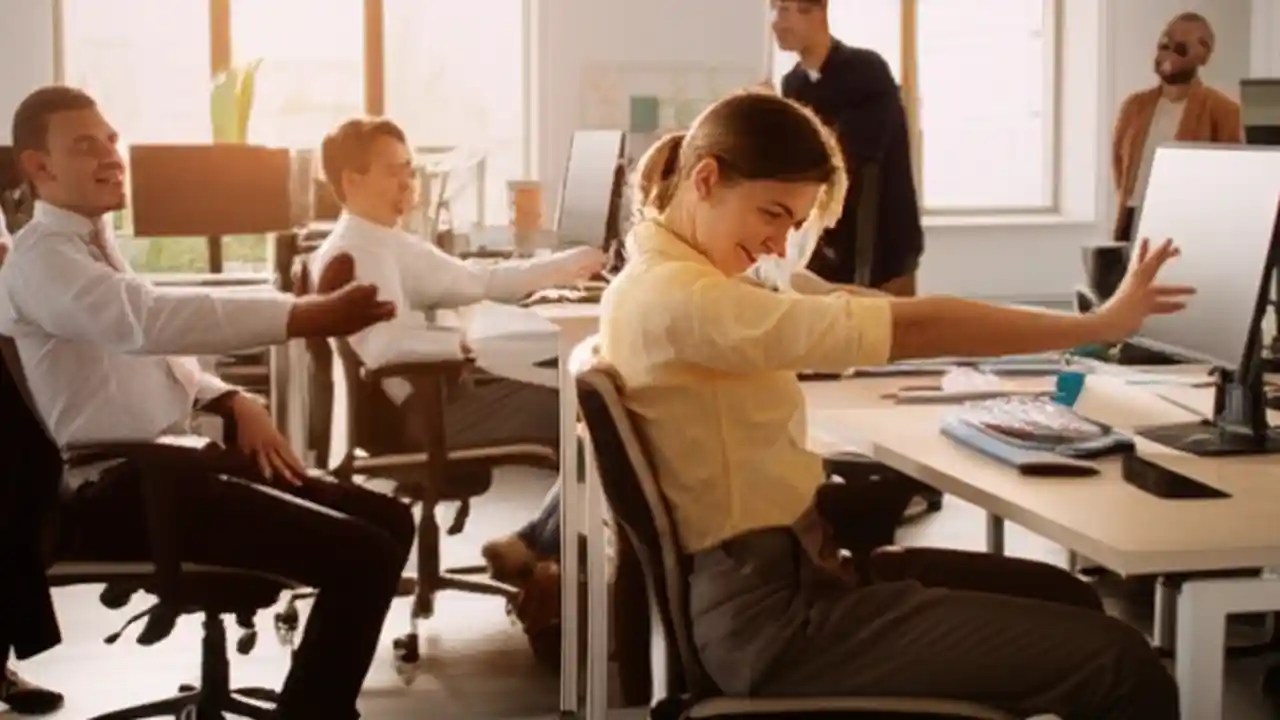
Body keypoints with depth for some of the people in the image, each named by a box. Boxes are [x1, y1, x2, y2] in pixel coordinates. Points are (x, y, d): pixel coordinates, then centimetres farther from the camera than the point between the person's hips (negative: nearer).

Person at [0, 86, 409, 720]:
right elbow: (150, 320, -33)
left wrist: (234, 402, 4)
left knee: (389, 520, 9)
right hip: (119, 490, -10)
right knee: (364, 556, -20)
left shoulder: (94, 245, 19)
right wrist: (307, 317, -40)